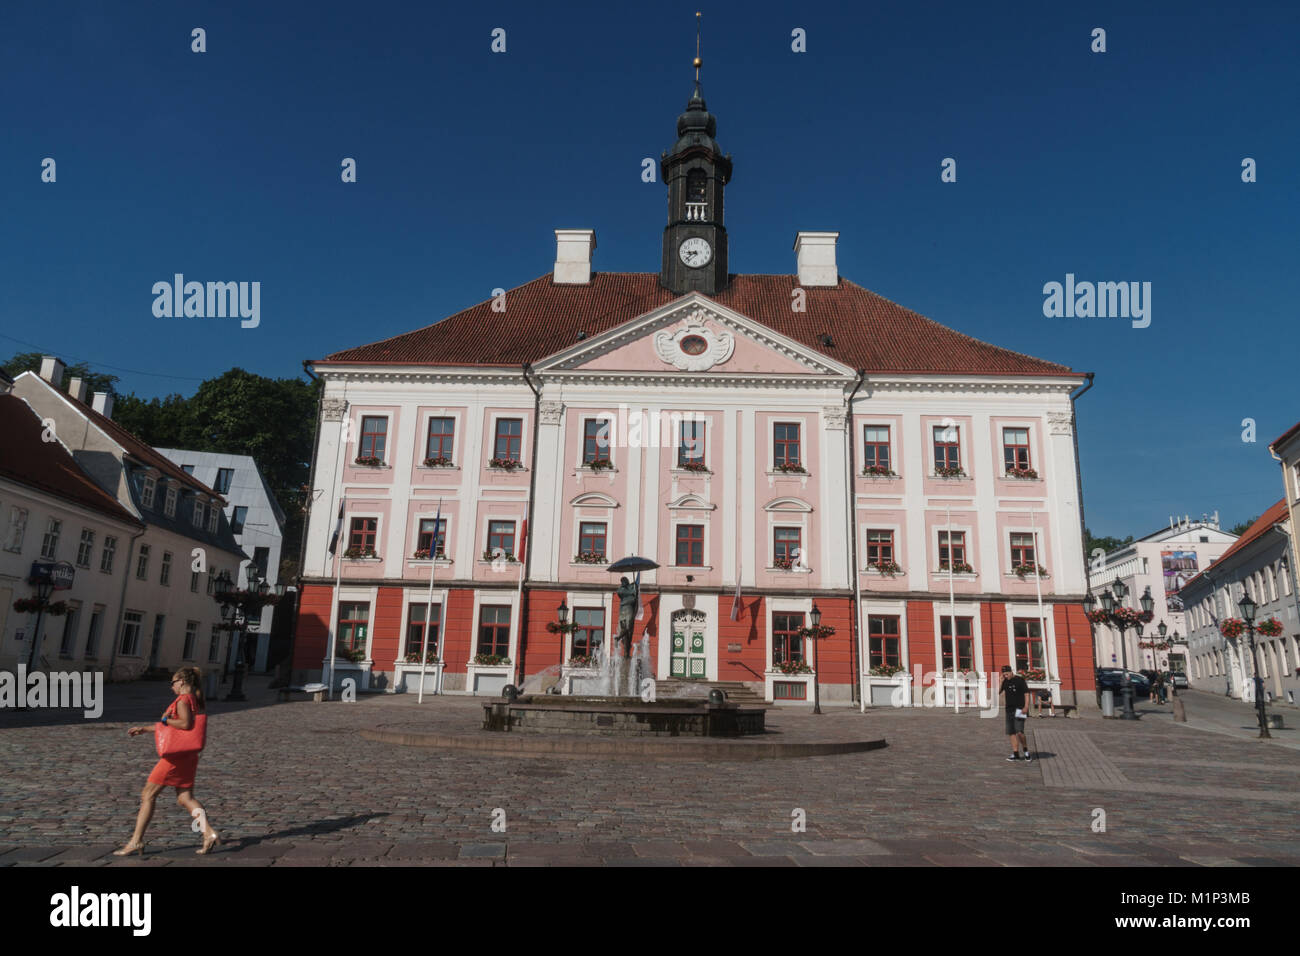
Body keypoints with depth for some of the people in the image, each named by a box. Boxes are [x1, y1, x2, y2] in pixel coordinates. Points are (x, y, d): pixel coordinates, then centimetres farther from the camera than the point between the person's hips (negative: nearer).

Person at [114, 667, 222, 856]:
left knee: (148, 795, 3)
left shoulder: (183, 700, -12)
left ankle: (136, 842, 7)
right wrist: (144, 729, 30)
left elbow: (185, 723, -28)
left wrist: (165, 719, -12)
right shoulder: (194, 700, 18)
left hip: (177, 755, -9)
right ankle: (209, 833, -9)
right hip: (188, 756, 9)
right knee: (185, 798, 5)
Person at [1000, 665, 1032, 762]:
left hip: (1019, 709, -6)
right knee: (1011, 732, 4)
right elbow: (998, 692, 7)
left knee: (1019, 731, -14)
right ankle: (1015, 753, 9)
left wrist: (1025, 707, -15)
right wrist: (1001, 681, -4)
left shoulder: (1020, 680, -5)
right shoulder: (1005, 681, 11)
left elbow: (1026, 693, -6)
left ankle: (1026, 751, 5)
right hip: (1009, 709, 6)